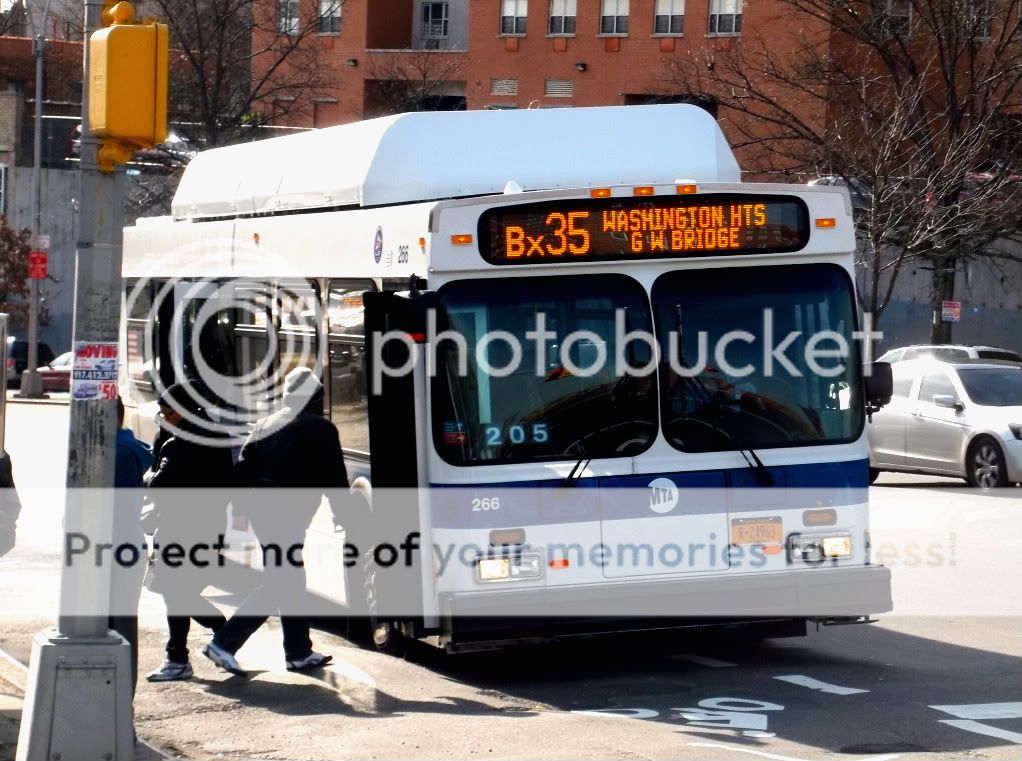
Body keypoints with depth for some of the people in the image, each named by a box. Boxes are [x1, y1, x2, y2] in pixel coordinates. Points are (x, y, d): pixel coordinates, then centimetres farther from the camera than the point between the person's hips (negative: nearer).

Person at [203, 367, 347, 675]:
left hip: (261, 511, 8)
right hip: (288, 515, -8)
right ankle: (224, 643, -12)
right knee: (282, 582, -5)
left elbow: (243, 468, 13)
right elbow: (334, 479, -4)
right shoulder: (320, 429, -4)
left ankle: (299, 652, 20)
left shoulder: (266, 425, 15)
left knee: (289, 580, 16)